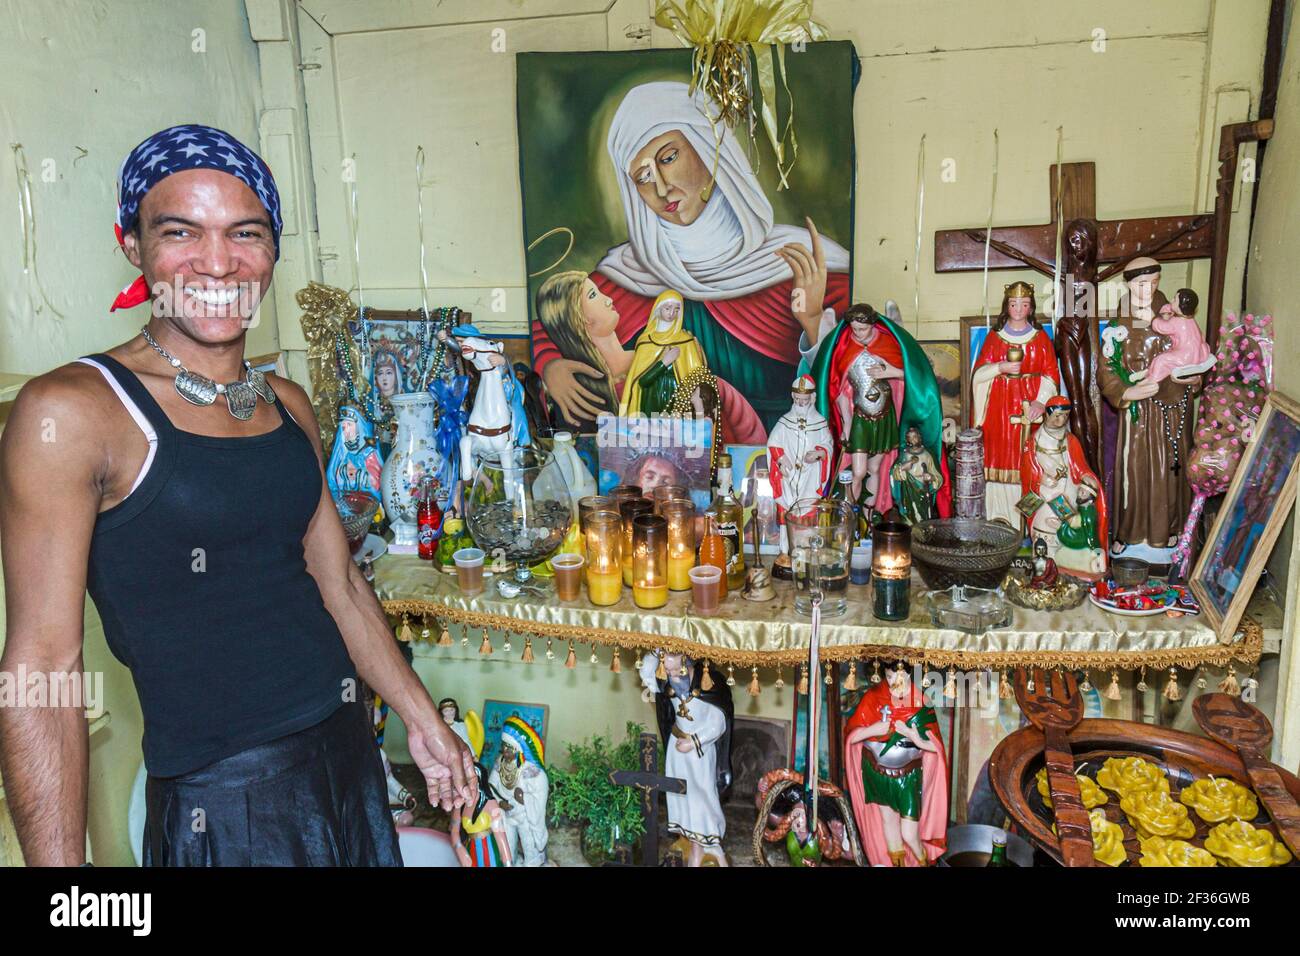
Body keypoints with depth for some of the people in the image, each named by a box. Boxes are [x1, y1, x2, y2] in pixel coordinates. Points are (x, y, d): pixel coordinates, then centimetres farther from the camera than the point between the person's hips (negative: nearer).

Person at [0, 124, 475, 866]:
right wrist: (61, 871, -15)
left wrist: (423, 720, 14)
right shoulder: (70, 411, -13)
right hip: (220, 800, -6)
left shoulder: (289, 405, 6)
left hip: (347, 754, 6)